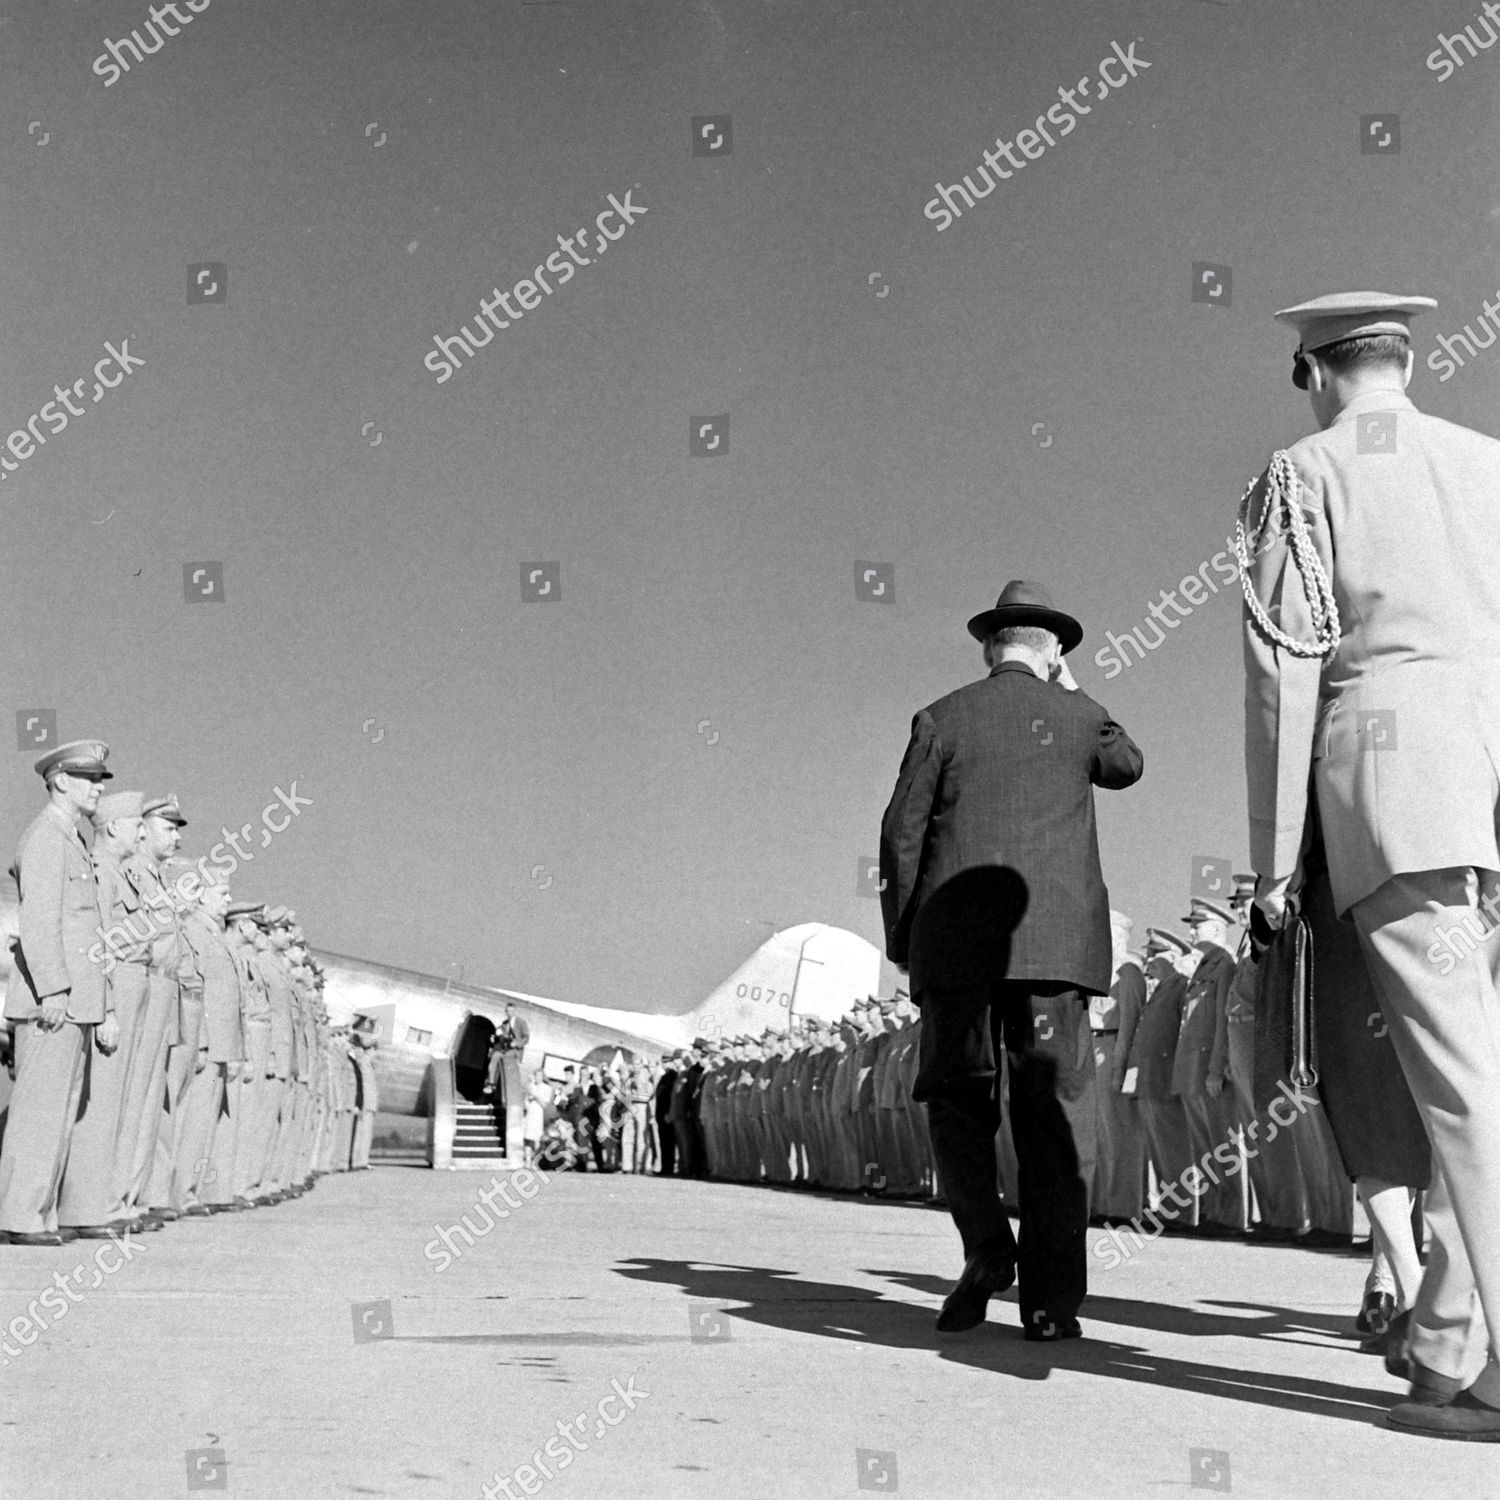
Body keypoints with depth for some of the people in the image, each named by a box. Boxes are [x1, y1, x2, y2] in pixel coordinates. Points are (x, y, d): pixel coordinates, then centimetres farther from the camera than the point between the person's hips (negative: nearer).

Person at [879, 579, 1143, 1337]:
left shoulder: (941, 719, 6)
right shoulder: (1079, 717, 8)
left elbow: (901, 835, 2)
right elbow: (1127, 765, 30)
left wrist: (901, 938, 9)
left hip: (957, 940, 0)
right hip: (1055, 939, 1)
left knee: (958, 1098, 11)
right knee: (1054, 1111, 3)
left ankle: (986, 1246, -2)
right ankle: (1050, 1299, 0)